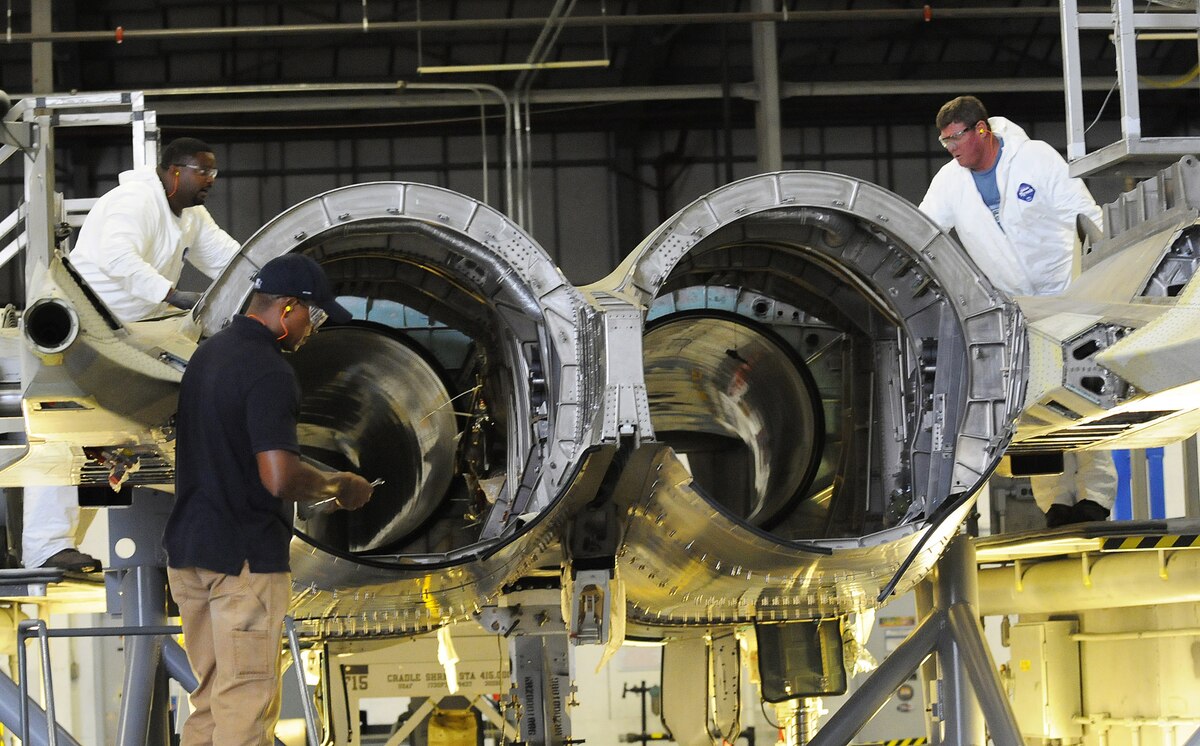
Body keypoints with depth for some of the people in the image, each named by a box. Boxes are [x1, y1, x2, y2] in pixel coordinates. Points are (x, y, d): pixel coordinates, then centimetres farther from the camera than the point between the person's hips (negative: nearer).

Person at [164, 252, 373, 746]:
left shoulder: (207, 353, 12)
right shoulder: (268, 371, -18)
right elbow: (280, 479, -26)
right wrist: (336, 487, -8)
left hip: (188, 550, 9)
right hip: (245, 558, -9)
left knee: (210, 697, 15)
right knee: (246, 706, -4)